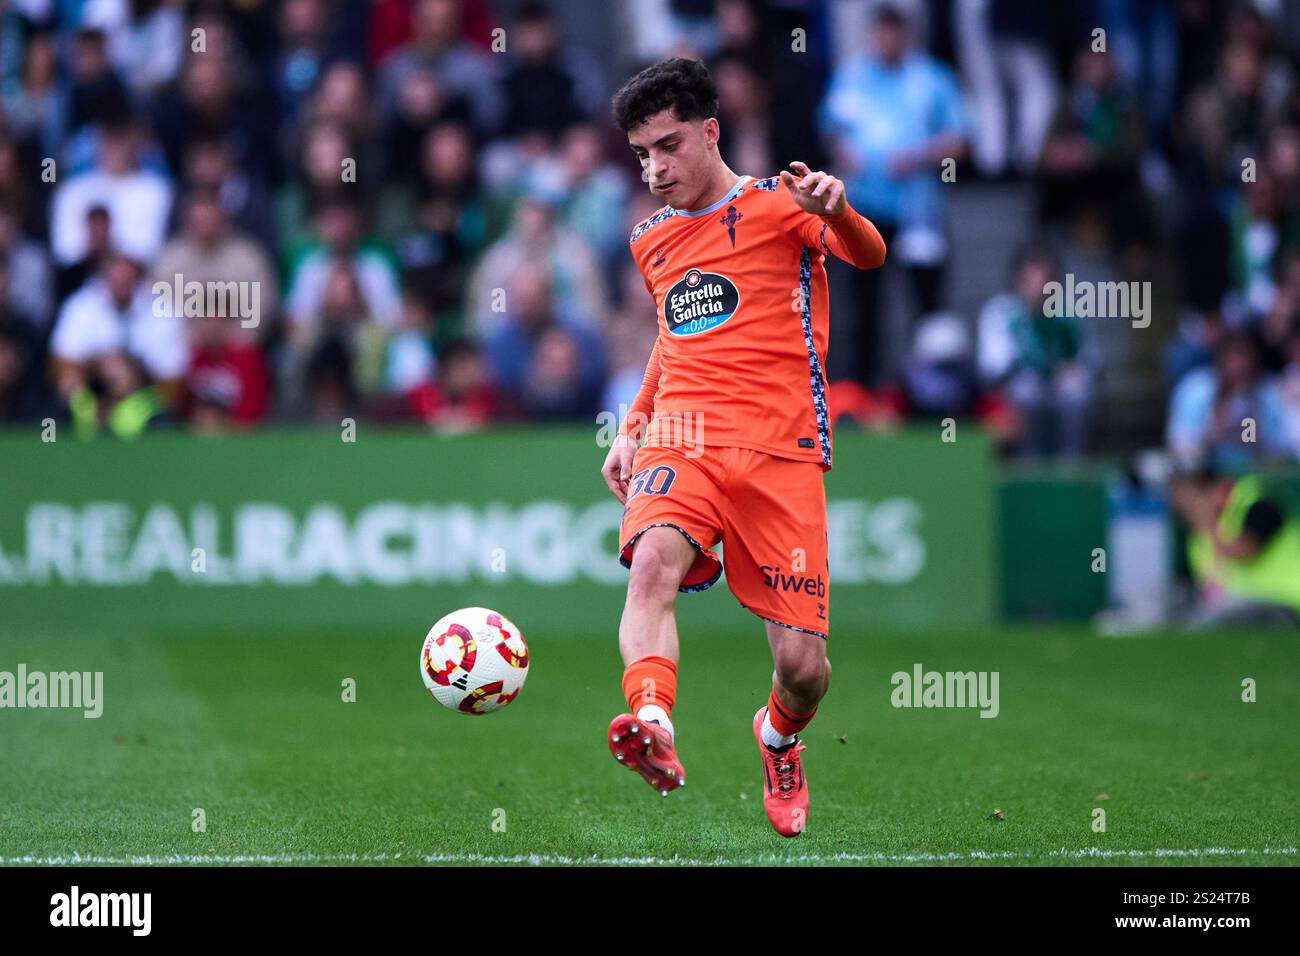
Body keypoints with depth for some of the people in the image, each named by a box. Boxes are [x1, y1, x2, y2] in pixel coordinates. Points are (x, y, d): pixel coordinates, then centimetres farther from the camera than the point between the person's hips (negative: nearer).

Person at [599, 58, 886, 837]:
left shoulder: (776, 206, 1)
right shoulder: (652, 240, 19)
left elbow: (869, 256, -19)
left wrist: (836, 211, -41)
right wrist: (633, 426, 26)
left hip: (779, 450, -3)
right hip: (681, 442, 3)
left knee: (804, 666, -6)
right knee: (654, 560, -33)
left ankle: (781, 741, 29)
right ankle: (653, 726, -51)